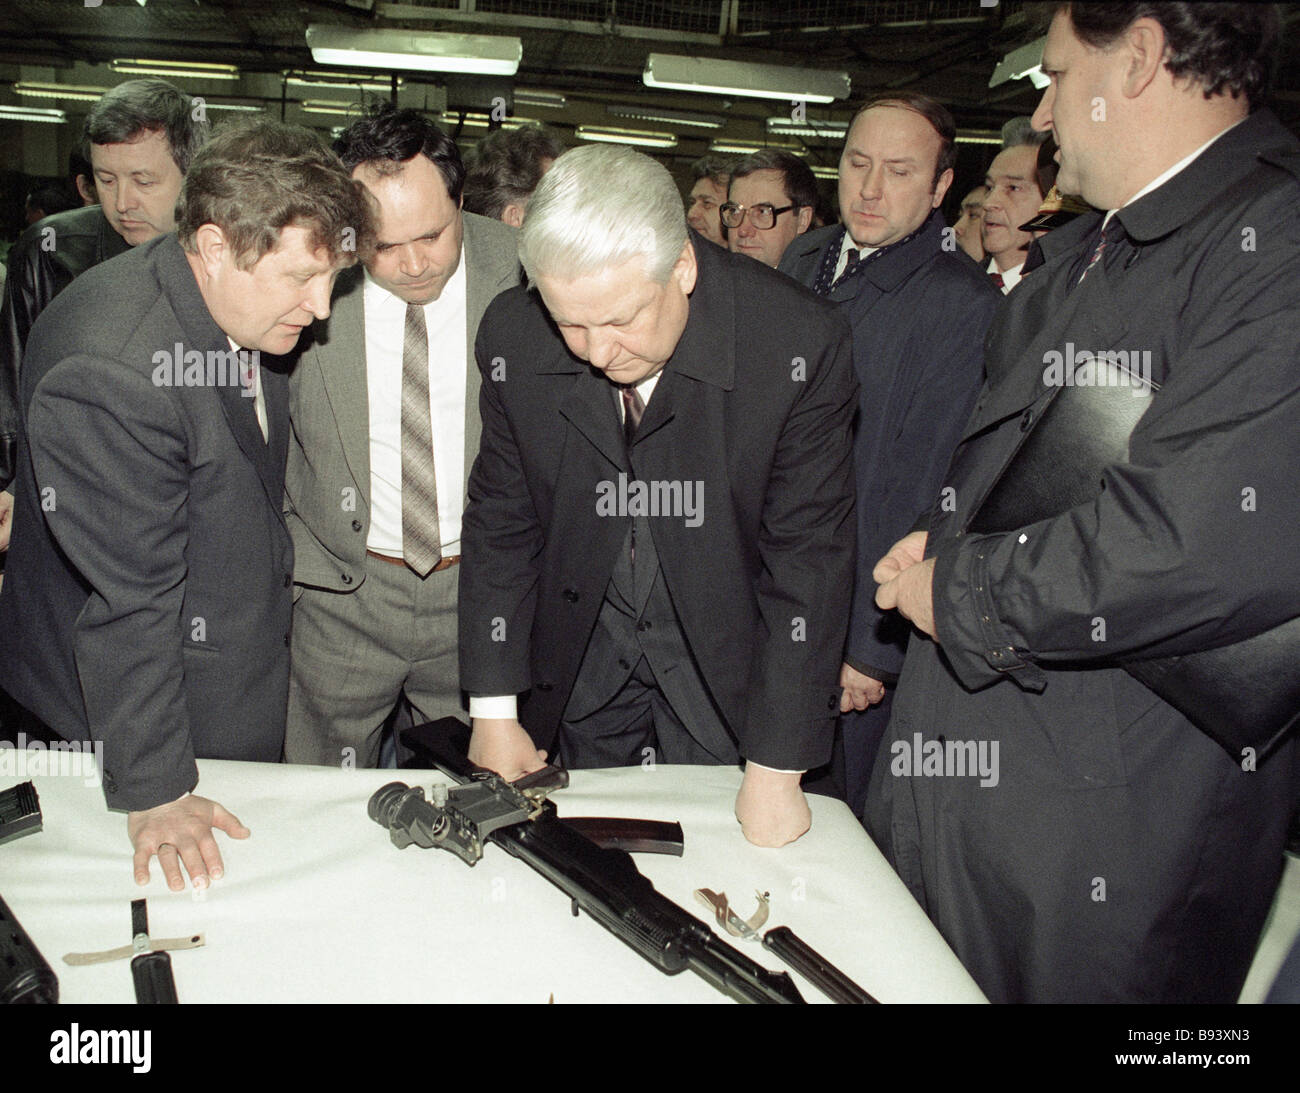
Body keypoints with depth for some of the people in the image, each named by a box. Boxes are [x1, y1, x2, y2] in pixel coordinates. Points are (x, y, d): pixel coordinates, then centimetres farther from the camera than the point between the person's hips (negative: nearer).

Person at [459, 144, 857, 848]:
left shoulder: (801, 344, -23)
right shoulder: (513, 336, -14)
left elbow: (807, 557, -18)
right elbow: (501, 524, -3)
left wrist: (777, 770, -15)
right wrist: (494, 711, -3)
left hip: (726, 661, -2)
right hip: (582, 660, 3)